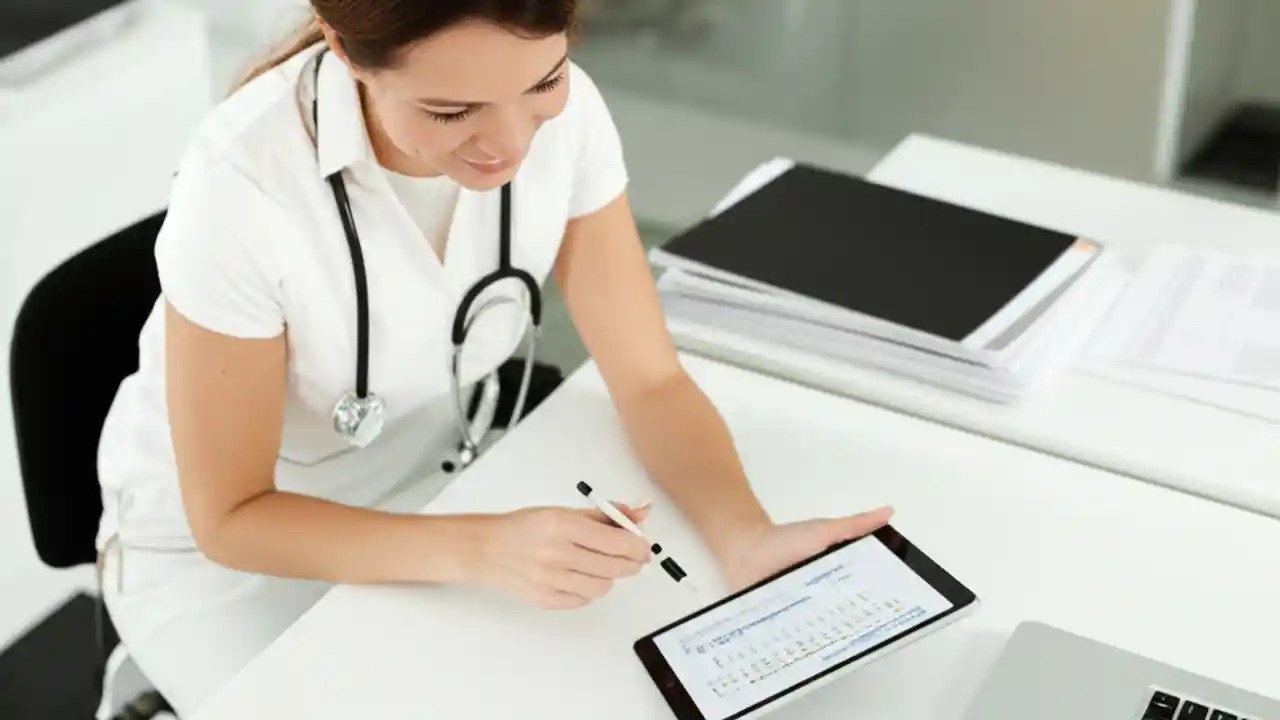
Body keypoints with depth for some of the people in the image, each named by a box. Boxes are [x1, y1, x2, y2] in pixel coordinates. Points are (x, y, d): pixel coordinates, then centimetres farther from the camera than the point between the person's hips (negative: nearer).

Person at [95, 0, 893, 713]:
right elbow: (231, 519, -23)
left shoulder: (565, 113, -19)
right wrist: (481, 548, -35)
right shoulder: (243, 184, -32)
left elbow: (650, 380, -13)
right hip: (222, 547, -3)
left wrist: (746, 537, -30)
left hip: (416, 491, 4)